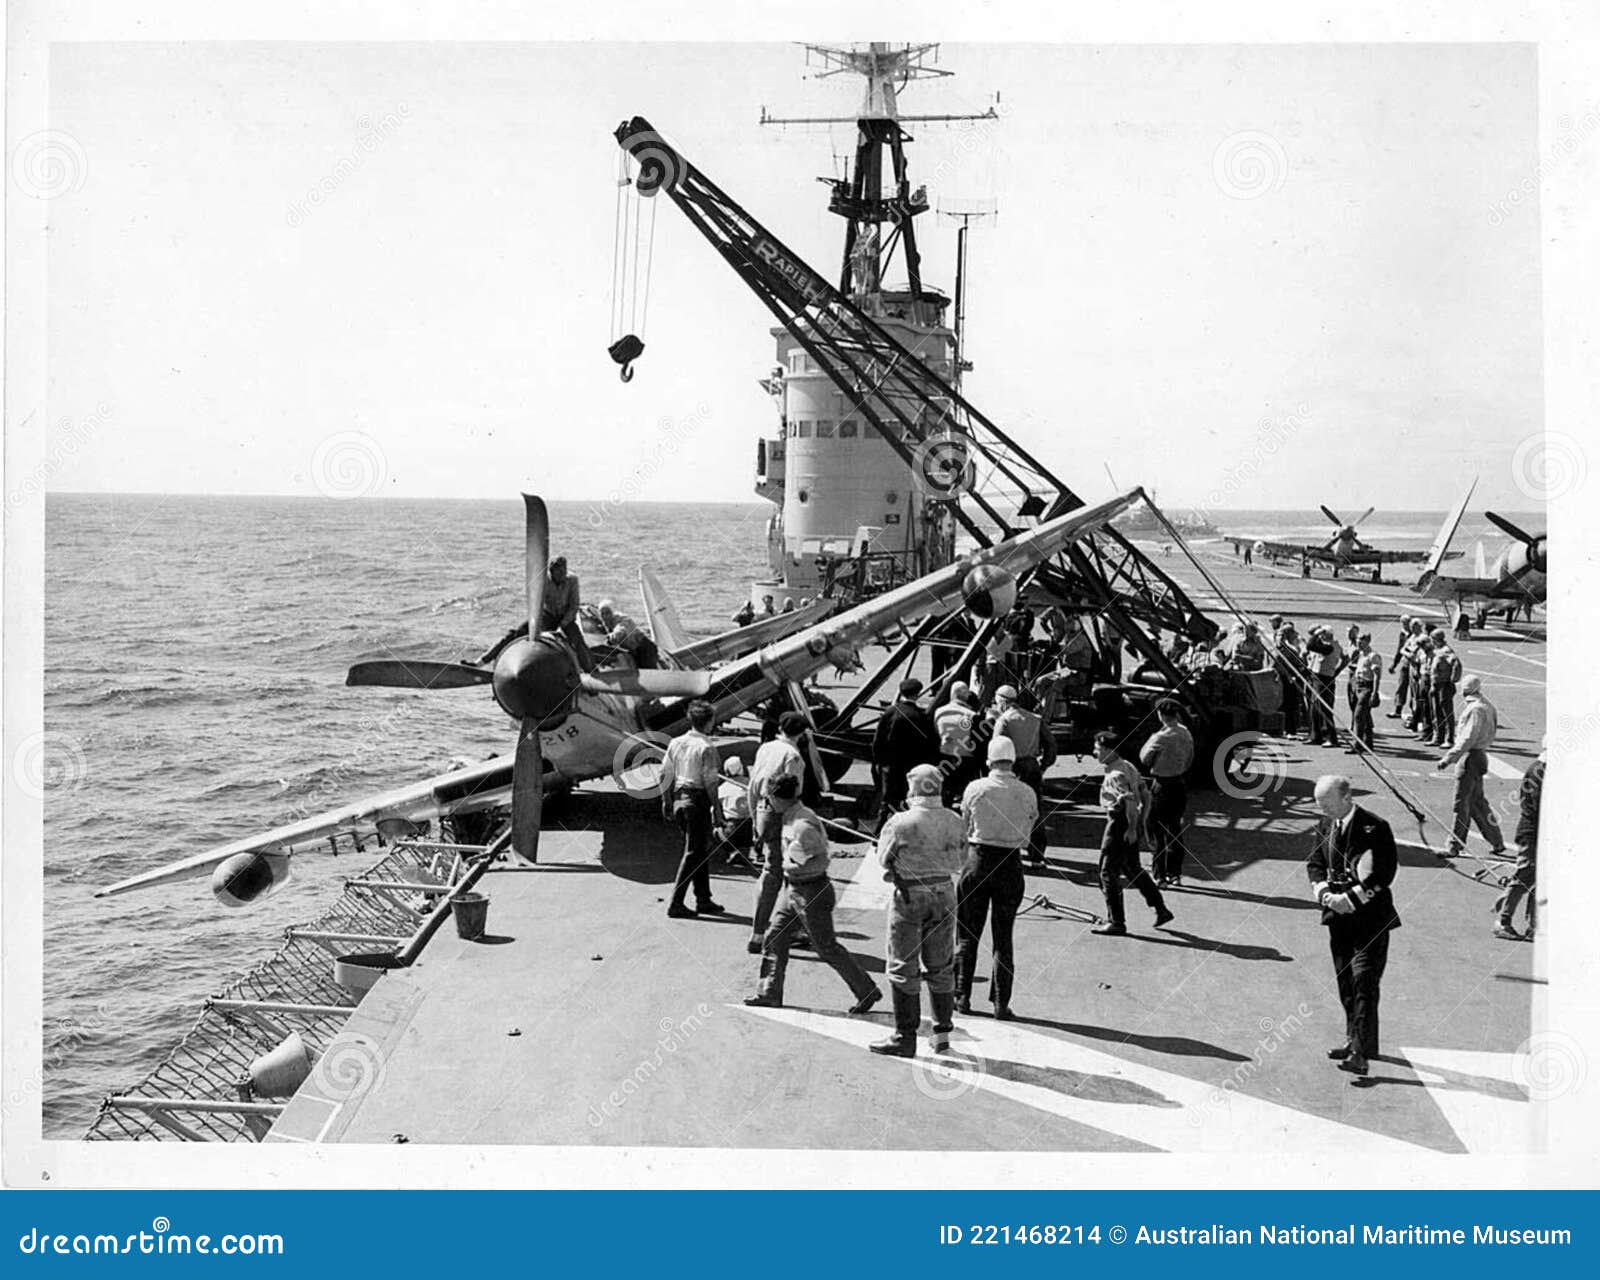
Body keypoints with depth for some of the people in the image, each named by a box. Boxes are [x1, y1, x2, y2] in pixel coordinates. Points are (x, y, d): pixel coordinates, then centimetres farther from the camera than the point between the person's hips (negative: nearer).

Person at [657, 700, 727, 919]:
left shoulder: (675, 743, 7)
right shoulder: (707, 747, -14)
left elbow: (665, 774, 9)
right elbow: (710, 781, -15)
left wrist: (667, 801, 17)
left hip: (679, 799, 8)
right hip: (697, 801, -8)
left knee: (702, 850, 18)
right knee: (693, 853, -2)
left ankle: (704, 900, 26)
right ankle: (675, 904, -5)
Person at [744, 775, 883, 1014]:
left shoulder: (802, 825, -25)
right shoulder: (789, 818, 5)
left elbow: (822, 859, -26)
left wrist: (794, 869, -23)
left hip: (812, 891, -9)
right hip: (792, 889, 10)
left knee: (826, 947, 0)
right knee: (774, 938, 9)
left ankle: (867, 992, 13)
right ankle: (769, 993, 17)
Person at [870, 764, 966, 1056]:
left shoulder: (900, 823, -16)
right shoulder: (955, 823, -3)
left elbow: (883, 857, -3)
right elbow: (958, 859, 7)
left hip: (909, 897, -4)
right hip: (944, 895, 4)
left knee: (903, 969, 5)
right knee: (941, 967, 16)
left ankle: (905, 1038, 7)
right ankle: (942, 1033, 22)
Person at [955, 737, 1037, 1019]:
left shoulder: (975, 789, -6)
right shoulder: (1026, 793, -5)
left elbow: (965, 828, 4)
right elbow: (1027, 834, 3)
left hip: (978, 860, -1)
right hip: (1011, 864, 1)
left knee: (967, 934, 11)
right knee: (1003, 937, 9)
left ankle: (962, 996, 14)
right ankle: (1001, 1003, 9)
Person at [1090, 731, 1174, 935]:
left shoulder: (1116, 774, -20)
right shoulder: (1128, 767, 10)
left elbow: (1130, 801, -29)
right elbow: (1144, 795, 16)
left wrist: (1131, 828, -25)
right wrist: (1141, 821, 19)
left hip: (1119, 823, -10)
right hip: (1131, 823, 10)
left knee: (1109, 872, -1)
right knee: (1133, 869, 22)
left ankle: (1116, 922, 4)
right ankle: (1161, 910, 26)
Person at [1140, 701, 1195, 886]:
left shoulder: (1161, 737, -21)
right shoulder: (1186, 734, 1)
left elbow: (1144, 758, -11)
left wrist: (1151, 739, 1)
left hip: (1162, 787, -7)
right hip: (1179, 784, 7)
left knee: (1157, 831, 2)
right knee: (1175, 831, 17)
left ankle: (1159, 876, 3)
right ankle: (1175, 873, 23)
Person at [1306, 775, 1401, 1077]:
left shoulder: (1375, 828, -12)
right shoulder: (1325, 826, 8)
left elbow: (1383, 873, -15)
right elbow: (1314, 864, 11)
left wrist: (1351, 899, -18)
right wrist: (1326, 894, -8)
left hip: (1371, 918, -7)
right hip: (1338, 916, 7)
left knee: (1364, 981, -11)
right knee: (1345, 982, 13)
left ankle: (1362, 1054, -14)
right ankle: (1355, 1040, 28)